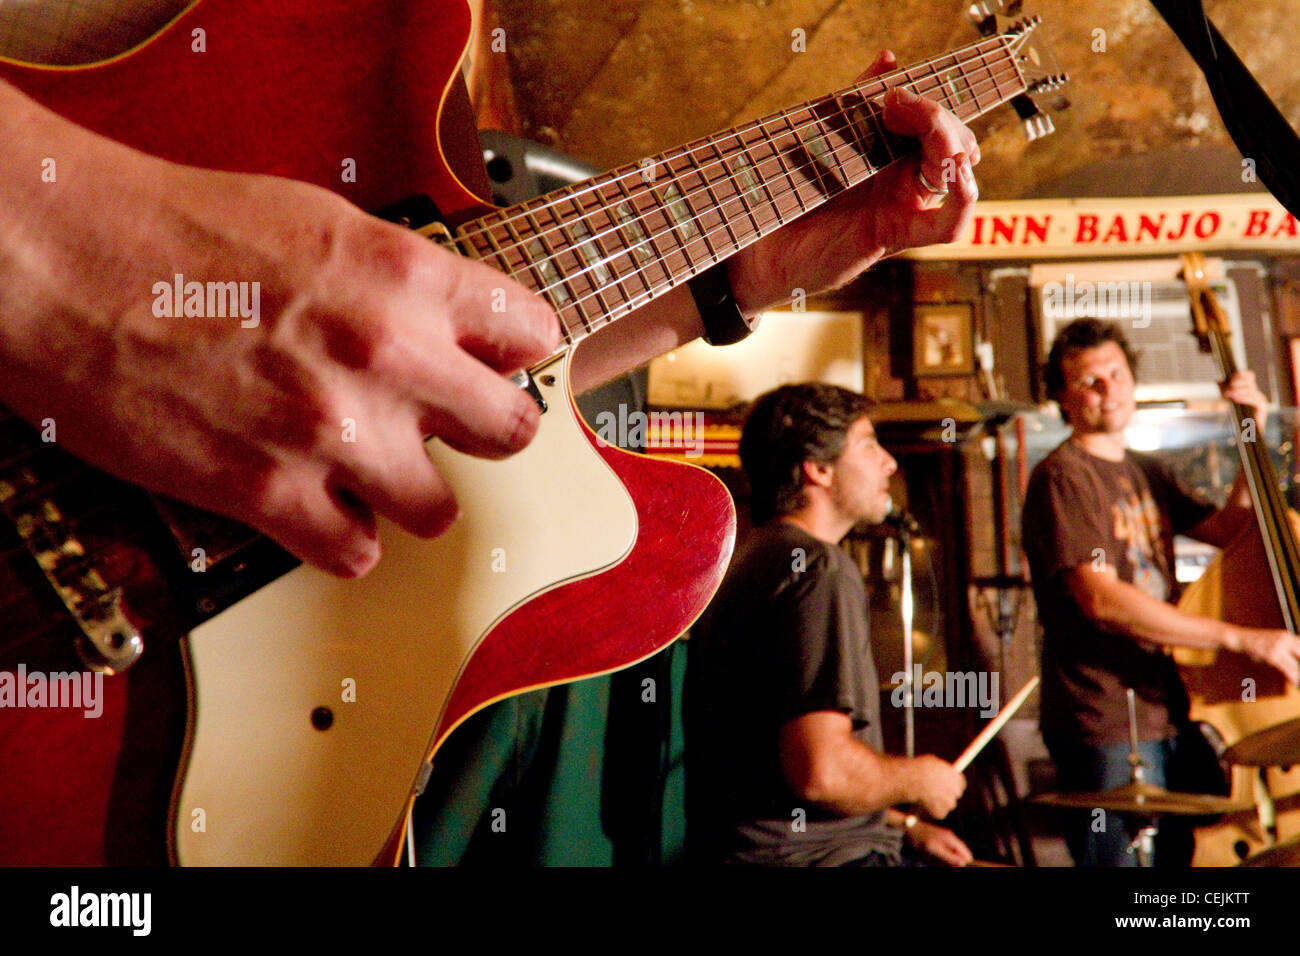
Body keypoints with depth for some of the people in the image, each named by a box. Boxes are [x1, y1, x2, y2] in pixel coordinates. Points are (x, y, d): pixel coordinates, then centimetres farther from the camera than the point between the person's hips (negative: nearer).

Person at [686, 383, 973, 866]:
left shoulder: (750, 563, 16)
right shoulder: (820, 571, -16)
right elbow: (821, 771, -26)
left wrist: (905, 825, 21)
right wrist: (918, 778, -7)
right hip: (817, 857, -10)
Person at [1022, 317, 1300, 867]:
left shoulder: (1147, 472, 15)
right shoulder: (1062, 477, -12)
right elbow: (1101, 599, -23)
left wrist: (1253, 436, 5)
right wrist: (1242, 639, -25)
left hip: (1168, 713, 8)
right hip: (1107, 724, -8)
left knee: (1180, 856, 16)